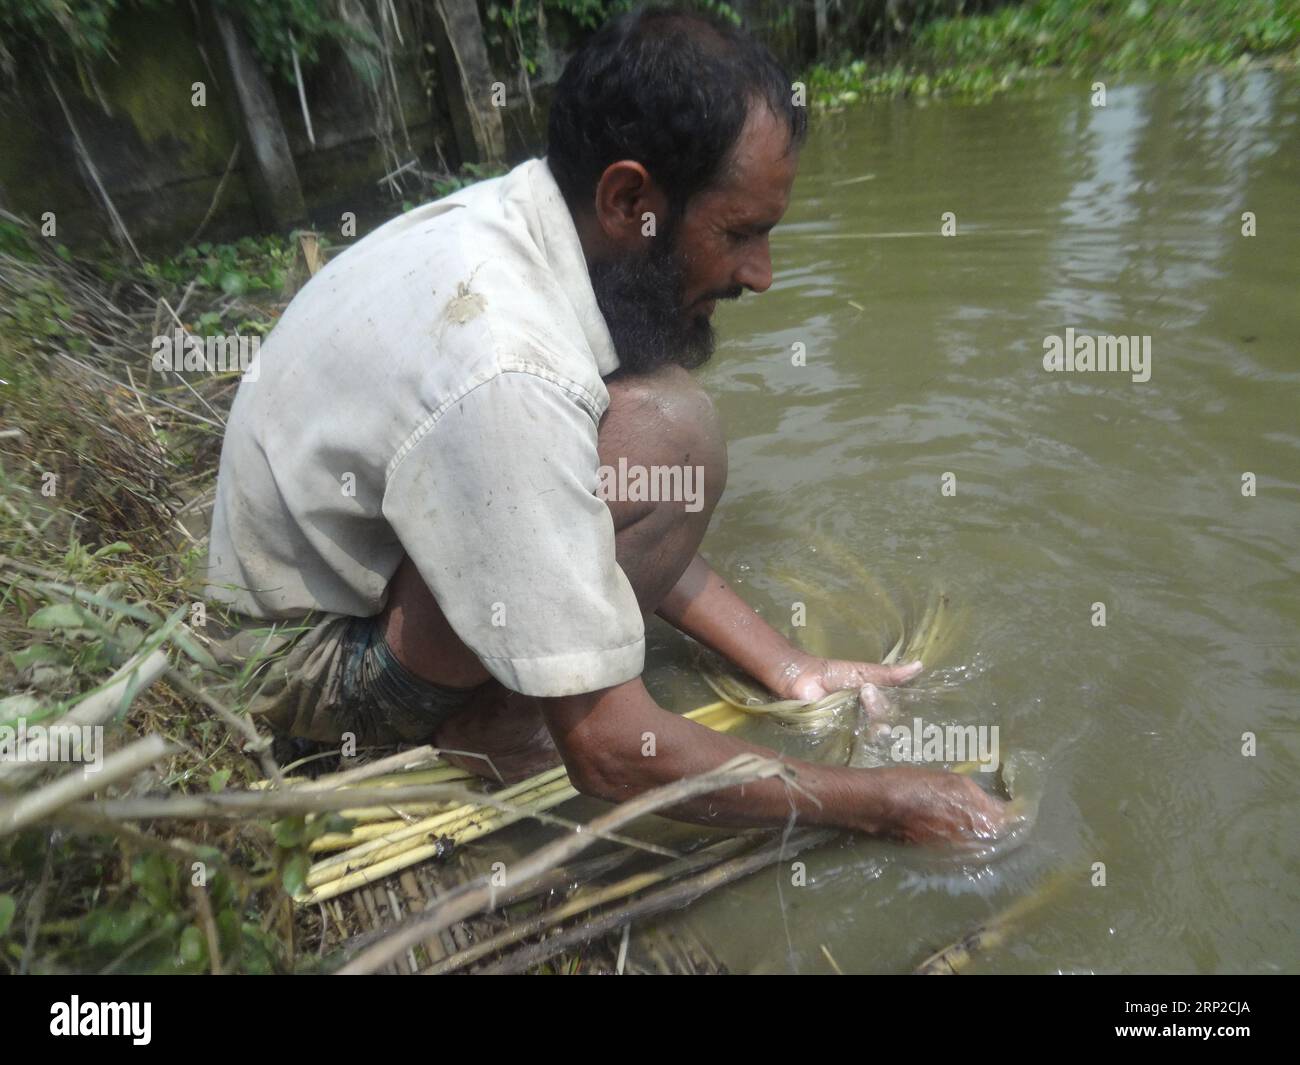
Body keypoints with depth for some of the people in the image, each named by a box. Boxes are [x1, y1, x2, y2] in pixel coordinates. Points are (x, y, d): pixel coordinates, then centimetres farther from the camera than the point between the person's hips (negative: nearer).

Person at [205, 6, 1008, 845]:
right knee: (666, 434, -28)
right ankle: (484, 724, -8)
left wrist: (793, 672, -2)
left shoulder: (516, 218, -7)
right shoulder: (503, 375, -35)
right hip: (320, 657, -8)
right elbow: (611, 750, -28)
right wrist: (873, 802, -15)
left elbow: (631, 525, 0)